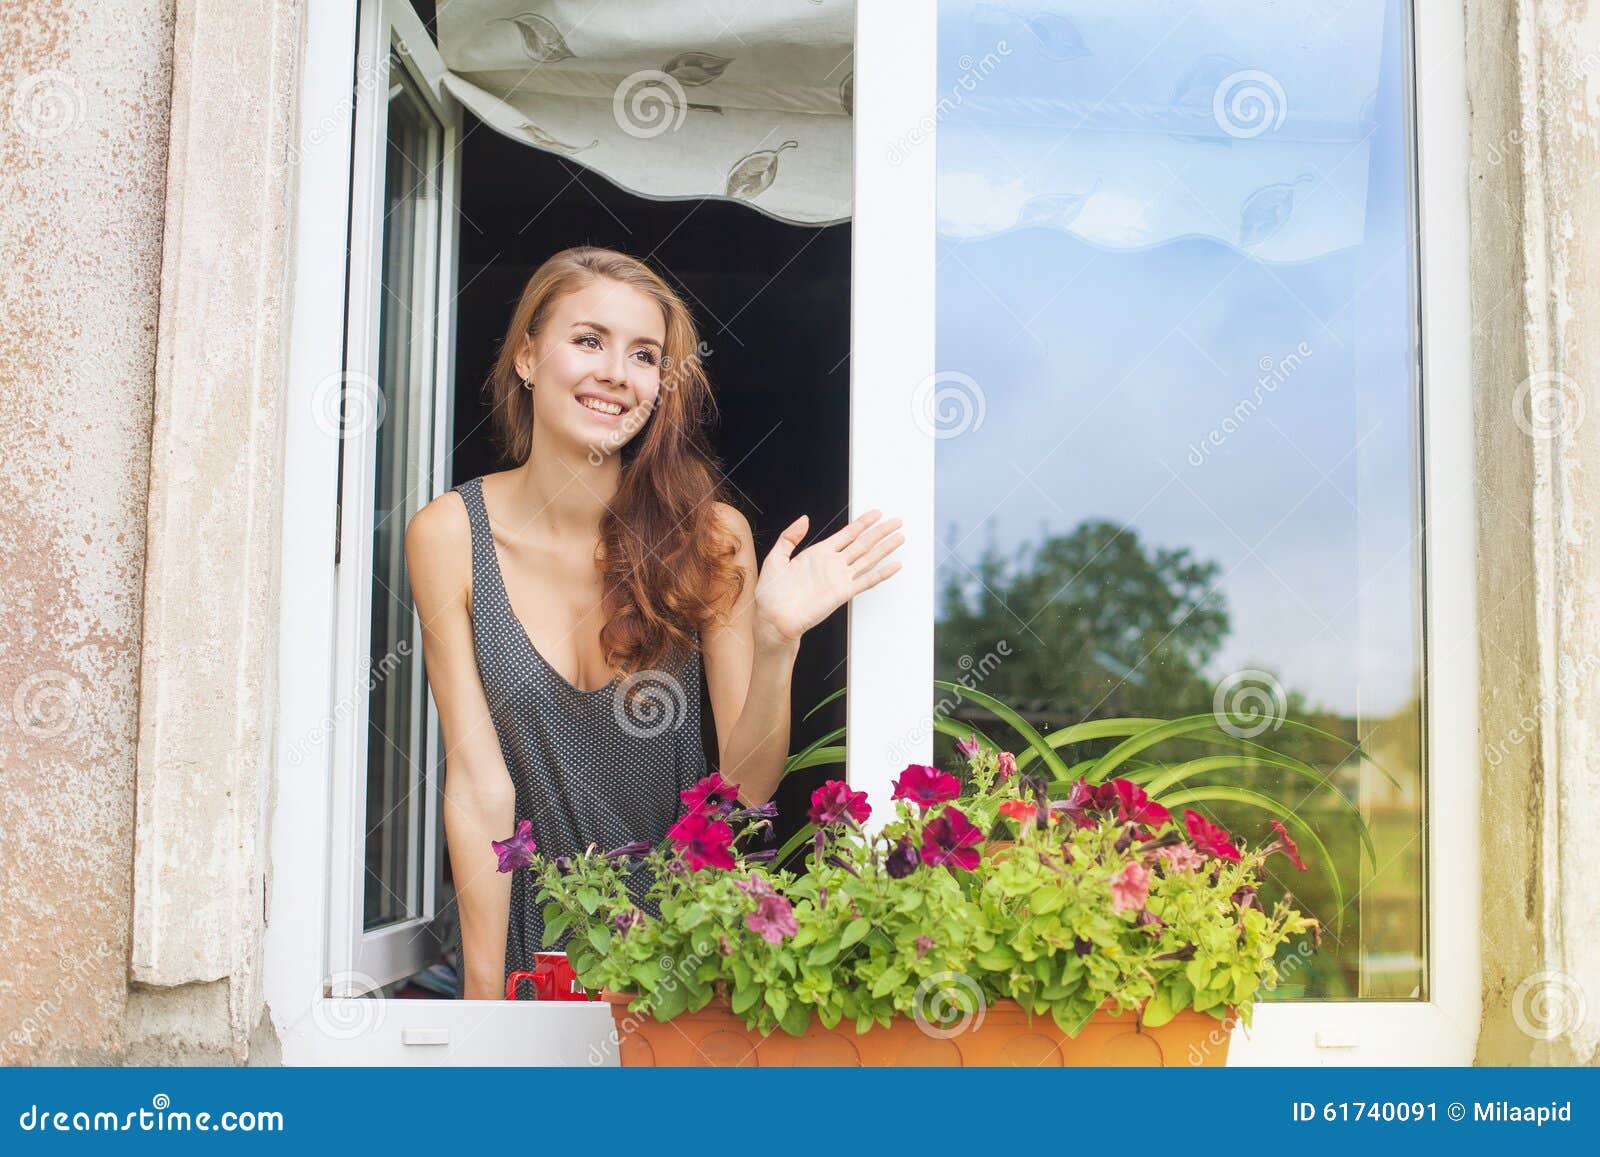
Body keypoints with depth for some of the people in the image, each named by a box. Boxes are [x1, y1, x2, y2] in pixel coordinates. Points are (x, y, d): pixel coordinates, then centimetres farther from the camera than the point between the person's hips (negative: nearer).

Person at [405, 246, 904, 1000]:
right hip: (528, 929, 0)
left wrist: (776, 641, -28)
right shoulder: (448, 535, -12)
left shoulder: (712, 535, -10)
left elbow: (749, 784, -11)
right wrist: (484, 995, -15)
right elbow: (479, 782, -13)